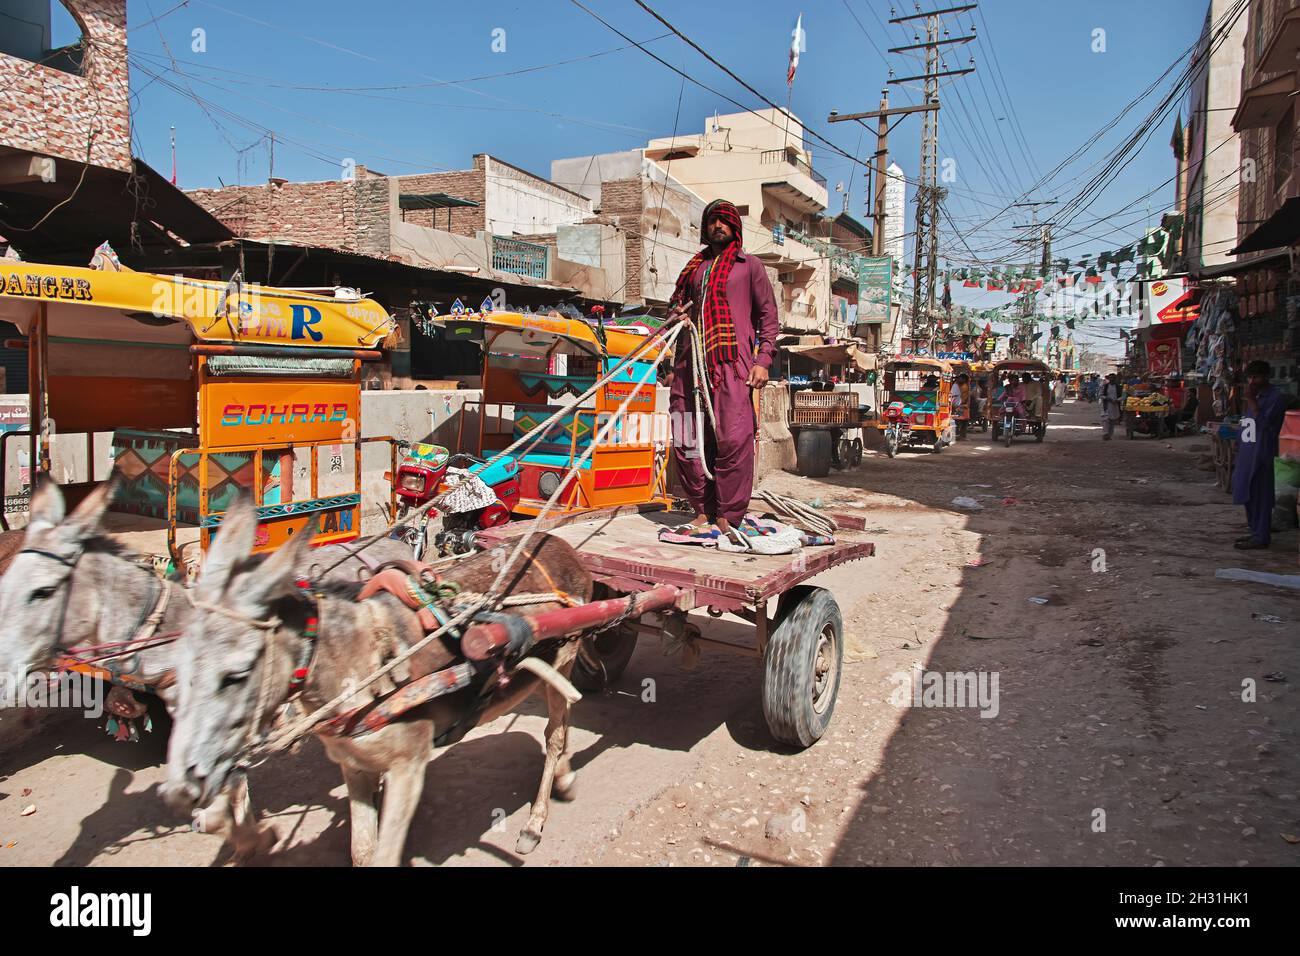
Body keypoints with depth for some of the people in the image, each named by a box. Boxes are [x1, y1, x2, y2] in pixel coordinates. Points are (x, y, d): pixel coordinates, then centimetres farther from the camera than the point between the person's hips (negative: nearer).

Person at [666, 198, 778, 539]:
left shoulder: (750, 265, 13)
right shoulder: (695, 267, 24)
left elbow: (767, 314, 8)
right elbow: (675, 302, 34)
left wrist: (763, 359, -4)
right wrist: (677, 314, 8)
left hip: (732, 362, -5)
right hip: (691, 361, 5)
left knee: (732, 440, -13)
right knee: (688, 440, 1)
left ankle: (727, 517, -7)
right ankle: (703, 511, 10)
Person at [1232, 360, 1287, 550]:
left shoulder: (1275, 397, -10)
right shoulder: (1255, 397, 16)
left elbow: (1264, 423, -22)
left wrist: (1251, 400, -20)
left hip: (1261, 455, -9)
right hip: (1247, 454, 9)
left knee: (1259, 496, -6)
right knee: (1248, 495, 12)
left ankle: (1261, 537, -1)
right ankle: (1256, 532, 21)